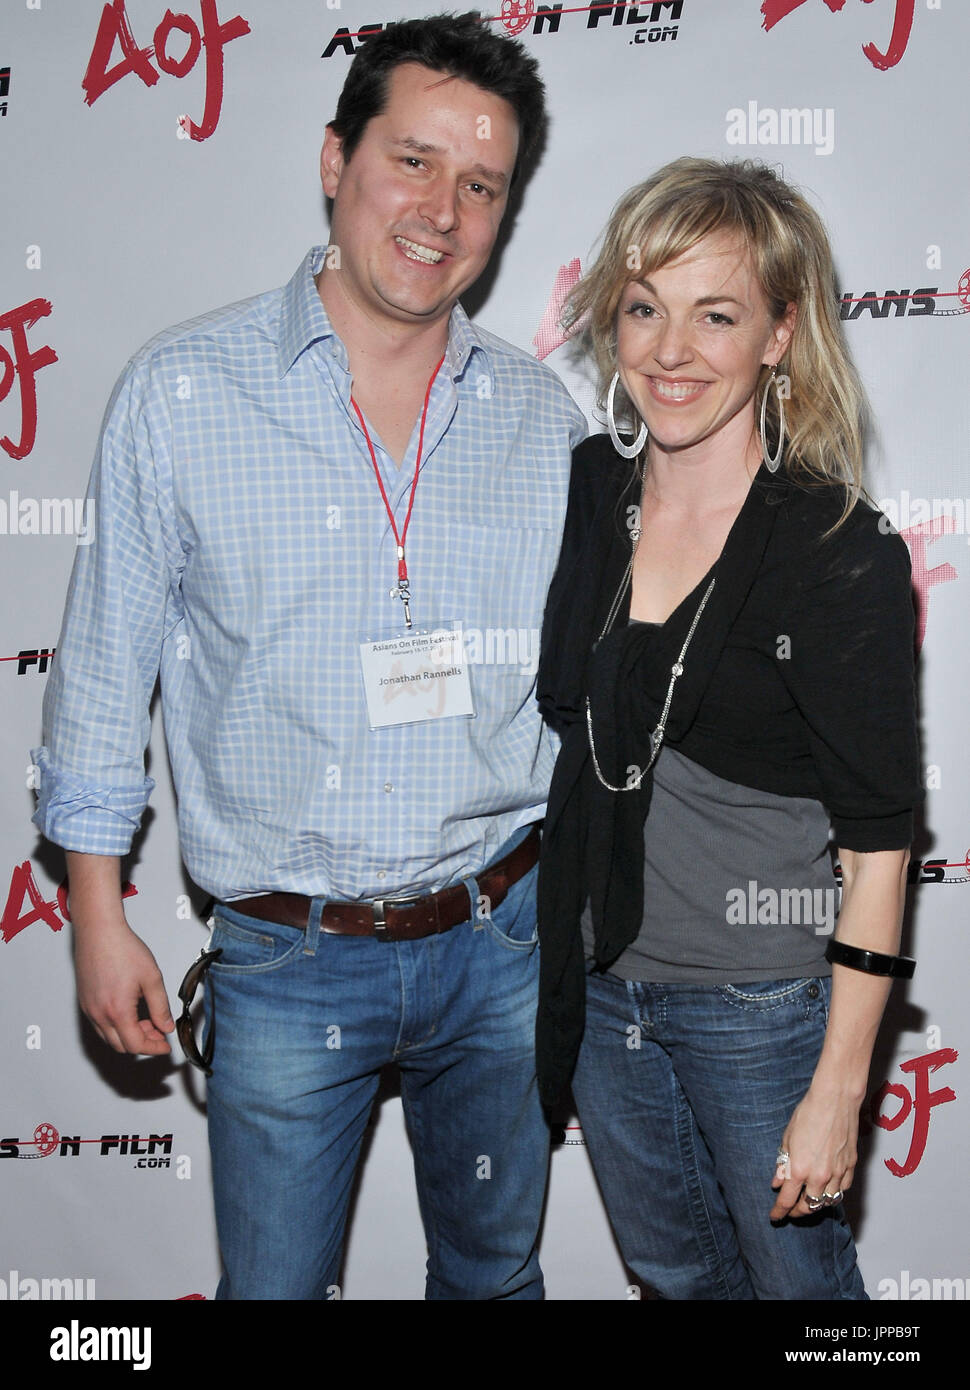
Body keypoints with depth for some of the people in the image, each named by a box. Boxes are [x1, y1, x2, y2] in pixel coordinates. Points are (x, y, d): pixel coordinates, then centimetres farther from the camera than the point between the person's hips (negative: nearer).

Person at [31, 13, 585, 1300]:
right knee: (273, 1285, 14)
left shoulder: (539, 413, 0)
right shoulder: (183, 388, -8)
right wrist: (98, 914, -2)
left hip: (499, 941, 3)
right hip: (286, 961, -2)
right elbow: (106, 660, -3)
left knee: (494, 1269, 22)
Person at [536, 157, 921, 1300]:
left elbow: (877, 843, -15)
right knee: (675, 1268, 25)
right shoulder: (586, 489, -2)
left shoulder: (844, 553, -18)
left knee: (796, 1273, 18)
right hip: (598, 983, 5)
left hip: (761, 1002, -5)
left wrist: (838, 1089, -14)